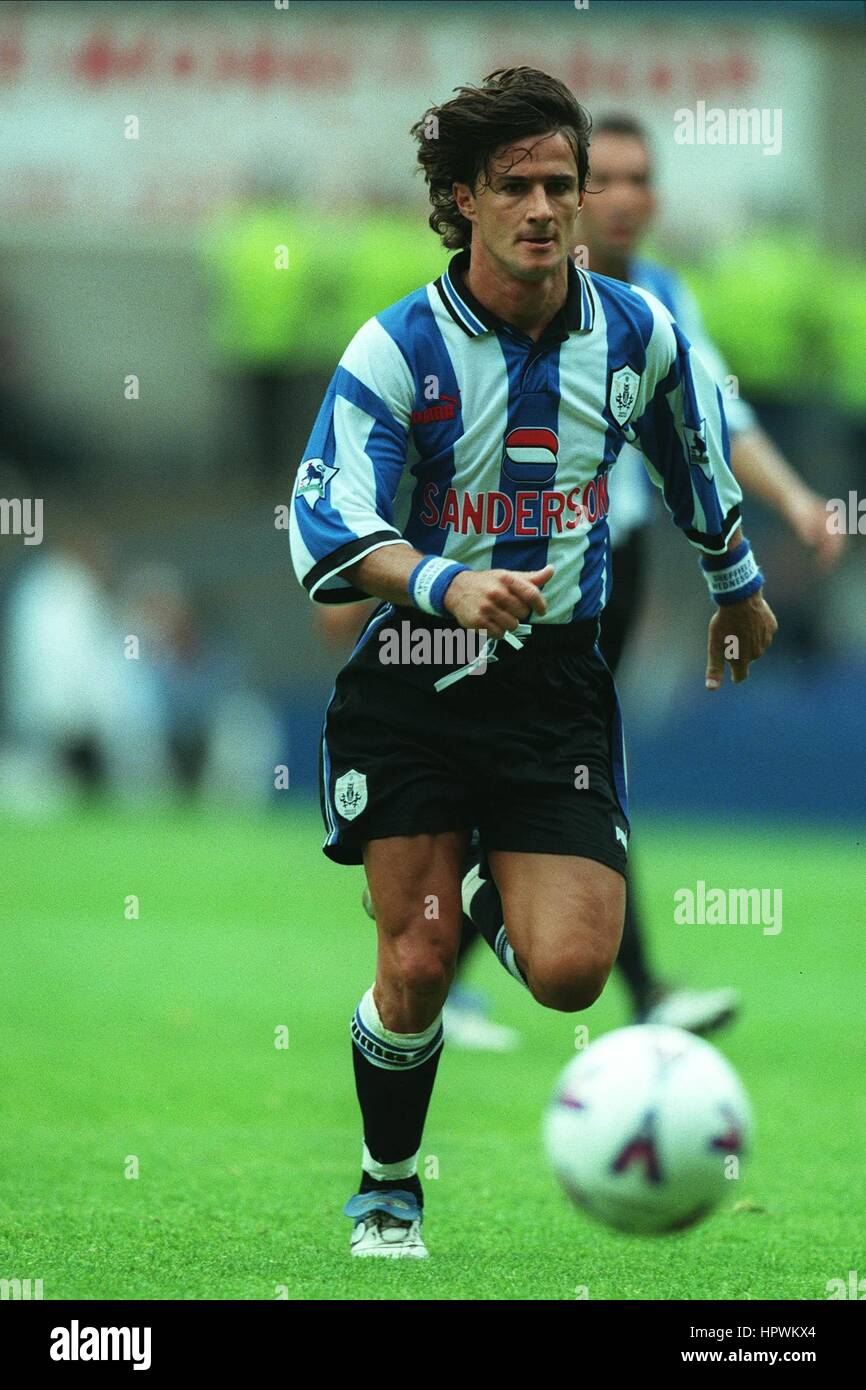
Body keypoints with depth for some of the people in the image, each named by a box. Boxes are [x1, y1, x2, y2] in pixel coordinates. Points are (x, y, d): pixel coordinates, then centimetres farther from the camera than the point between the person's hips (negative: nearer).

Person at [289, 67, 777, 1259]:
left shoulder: (636, 333, -1)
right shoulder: (397, 350, -12)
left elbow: (696, 450, 20)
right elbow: (327, 530, -24)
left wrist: (738, 587, 33)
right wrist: (447, 586, -42)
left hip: (557, 681, 2)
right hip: (410, 675, -2)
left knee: (570, 972, -12)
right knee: (417, 966, -5)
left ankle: (508, 919, 26)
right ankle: (388, 1190, 21)